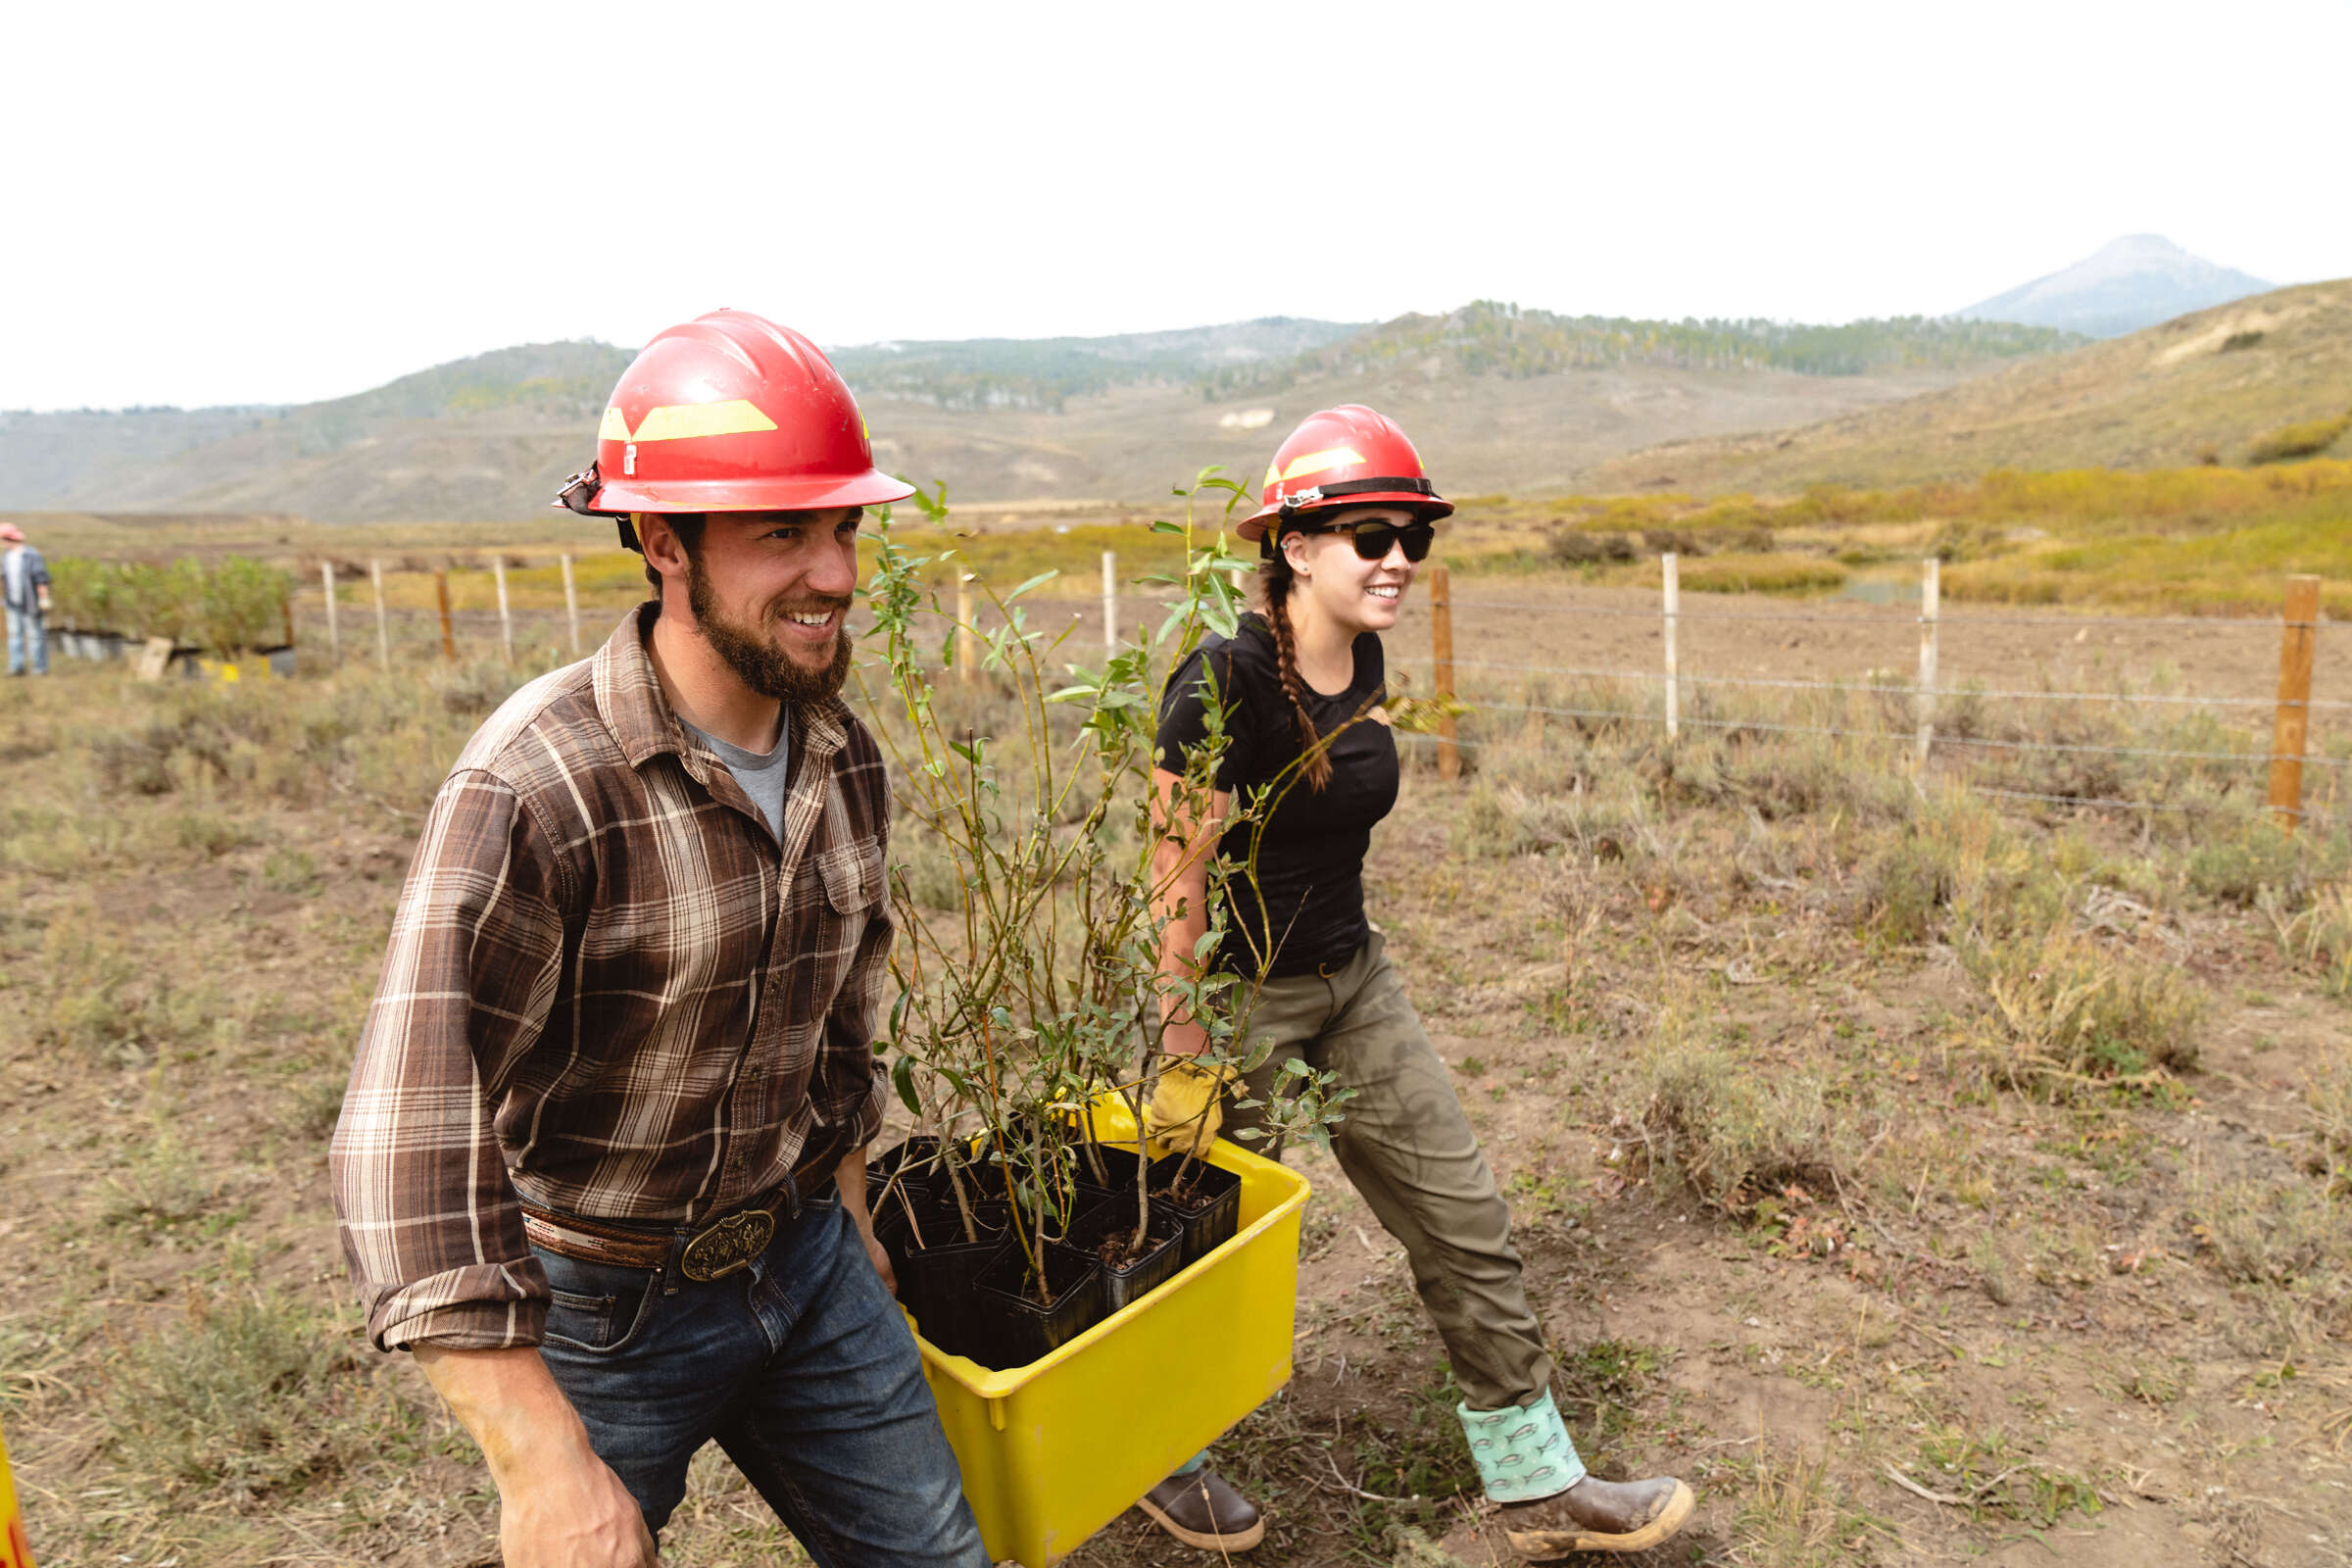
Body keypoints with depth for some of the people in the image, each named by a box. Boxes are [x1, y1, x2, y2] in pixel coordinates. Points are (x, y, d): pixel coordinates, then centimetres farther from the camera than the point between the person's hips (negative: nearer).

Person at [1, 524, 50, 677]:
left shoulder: (31, 555, -12)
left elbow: (42, 579, -15)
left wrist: (44, 599, -18)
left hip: (29, 603, -6)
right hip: (13, 604, 7)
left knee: (34, 634, -2)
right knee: (14, 633, 2)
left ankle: (40, 667, 5)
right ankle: (17, 666, 1)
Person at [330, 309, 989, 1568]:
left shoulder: (848, 762, -4)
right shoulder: (534, 789, -26)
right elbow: (409, 1143, -29)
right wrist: (543, 1464, -30)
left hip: (803, 1261, 6)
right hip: (600, 1309, -5)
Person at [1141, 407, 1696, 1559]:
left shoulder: (1363, 662, 1)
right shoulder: (1223, 681, -23)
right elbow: (1179, 885, -21)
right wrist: (1185, 1063, -17)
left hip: (1352, 979, 7)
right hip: (1238, 994, -7)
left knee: (1465, 1224, 10)